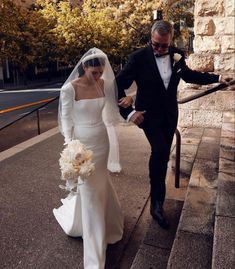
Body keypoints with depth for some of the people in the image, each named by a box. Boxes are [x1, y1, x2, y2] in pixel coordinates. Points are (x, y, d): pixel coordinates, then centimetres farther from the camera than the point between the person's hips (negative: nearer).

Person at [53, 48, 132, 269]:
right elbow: (66, 119, -11)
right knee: (88, 192, 4)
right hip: (81, 143, -5)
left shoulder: (104, 84, -2)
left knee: (99, 184, 20)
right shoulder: (69, 89, -15)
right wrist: (69, 145, -19)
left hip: (101, 141, 5)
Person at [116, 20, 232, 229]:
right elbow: (118, 85, -13)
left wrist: (217, 78, 15)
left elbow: (189, 75, 18)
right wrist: (129, 113, -18)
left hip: (169, 115, 5)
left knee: (163, 156, 13)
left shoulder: (177, 56, -1)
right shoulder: (139, 57, -14)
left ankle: (158, 200, 33)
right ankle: (157, 202, -10)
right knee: (159, 150, -25)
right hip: (148, 114, -4)